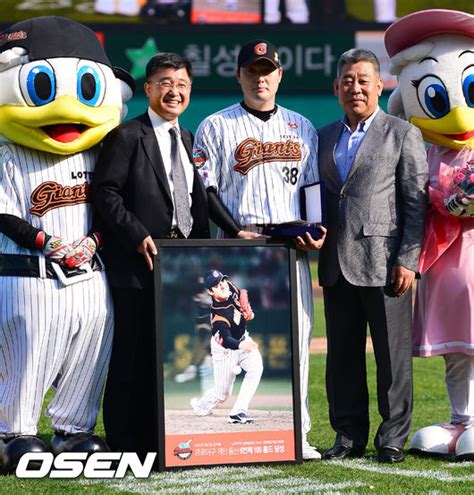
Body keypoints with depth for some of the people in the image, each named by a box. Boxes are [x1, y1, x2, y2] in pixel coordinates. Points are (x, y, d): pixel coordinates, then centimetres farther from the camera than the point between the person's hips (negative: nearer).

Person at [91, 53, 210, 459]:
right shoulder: (127, 136, -3)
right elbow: (105, 192, -10)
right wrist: (138, 237, -19)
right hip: (140, 260, -6)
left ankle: (163, 435, 14)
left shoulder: (188, 140, 18)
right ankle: (126, 438, 4)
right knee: (135, 349, -3)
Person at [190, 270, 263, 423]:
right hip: (225, 350, -6)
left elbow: (241, 294, 10)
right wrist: (240, 345, -66)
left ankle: (238, 412, -21)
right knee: (222, 393, 2)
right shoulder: (218, 315, -36)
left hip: (242, 338, 6)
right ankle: (200, 407, 37)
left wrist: (247, 310, -3)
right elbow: (226, 340, -47)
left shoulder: (230, 287, -15)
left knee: (256, 367, -22)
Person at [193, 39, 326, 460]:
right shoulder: (216, 127, 5)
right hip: (239, 247, -3)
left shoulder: (302, 127, 16)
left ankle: (296, 432, 6)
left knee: (297, 334, 1)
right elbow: (205, 189, 0)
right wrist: (237, 231, -12)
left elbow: (314, 185, 18)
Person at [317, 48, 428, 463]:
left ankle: (393, 437, 6)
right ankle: (349, 436, 14)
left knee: (393, 355, -1)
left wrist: (407, 260, -11)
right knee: (343, 355, 7)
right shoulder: (324, 138, 16)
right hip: (336, 265, 5)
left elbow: (416, 201, -3)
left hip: (383, 263, -5)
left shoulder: (403, 134, 2)